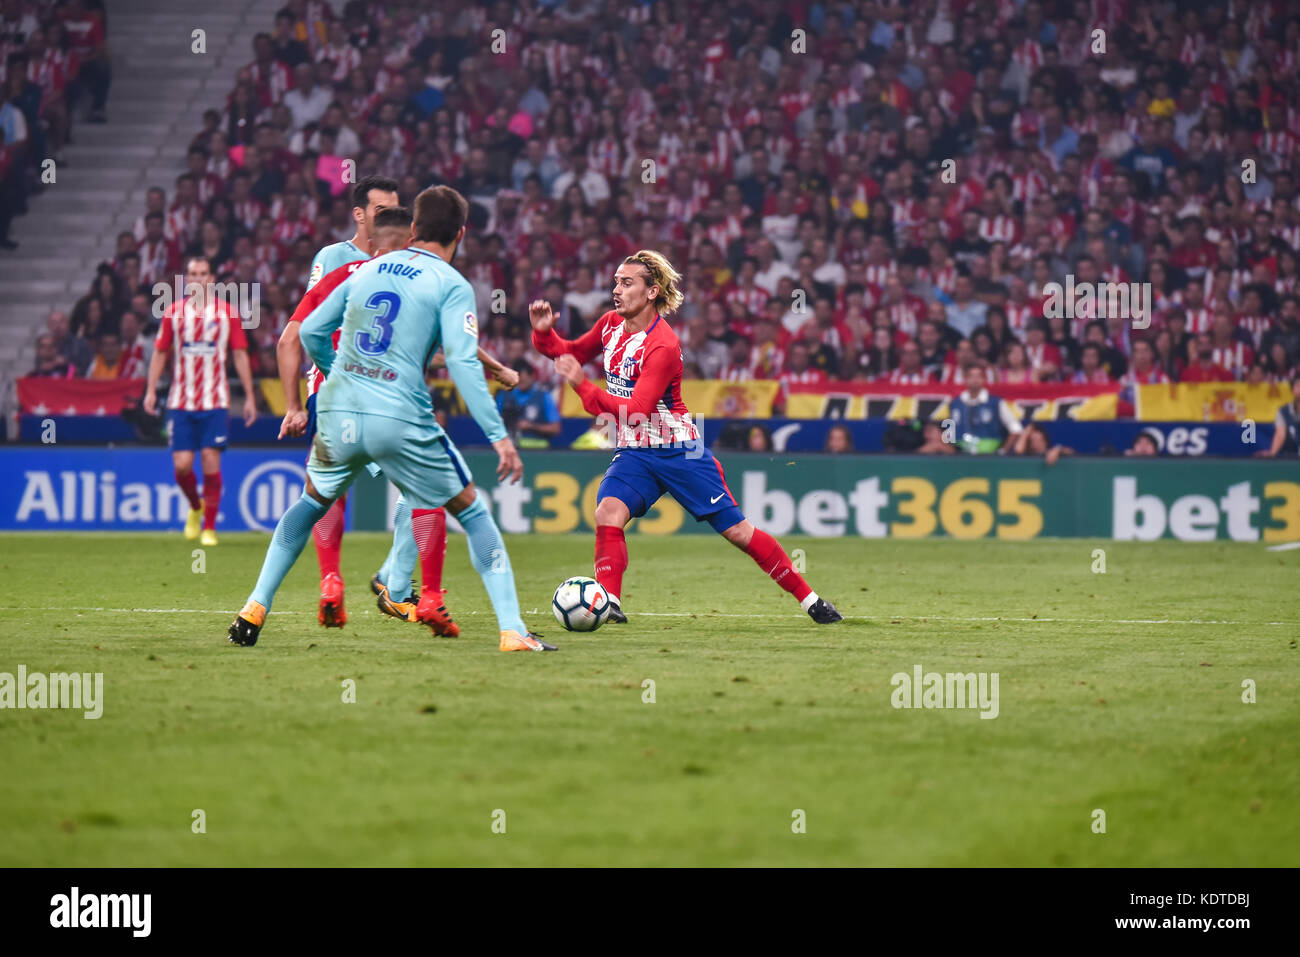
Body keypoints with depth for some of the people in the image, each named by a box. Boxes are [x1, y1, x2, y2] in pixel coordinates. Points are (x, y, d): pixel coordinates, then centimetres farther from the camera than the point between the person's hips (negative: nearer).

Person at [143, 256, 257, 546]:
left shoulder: (227, 313, 4)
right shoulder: (173, 313, 7)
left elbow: (240, 355, 6)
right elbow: (160, 353, 11)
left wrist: (249, 397, 4)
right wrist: (151, 390, 3)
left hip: (215, 402, -1)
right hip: (181, 400, 1)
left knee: (211, 462, -9)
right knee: (182, 465, -5)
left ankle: (209, 528, 1)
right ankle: (195, 508, 26)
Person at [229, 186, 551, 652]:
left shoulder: (367, 270, 16)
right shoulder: (452, 286, 0)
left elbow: (310, 330, 18)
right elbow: (462, 362, -12)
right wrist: (499, 435, -14)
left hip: (338, 417, 4)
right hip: (401, 421, -4)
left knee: (312, 501, 30)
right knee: (471, 511, 10)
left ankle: (255, 608, 22)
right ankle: (512, 630, 1)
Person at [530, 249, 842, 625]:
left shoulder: (663, 345, -22)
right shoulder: (611, 325, 1)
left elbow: (636, 411, -27)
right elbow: (572, 353, 18)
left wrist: (583, 386, -29)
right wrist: (544, 332, -2)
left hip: (679, 452, -6)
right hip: (634, 453, 6)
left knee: (736, 530, -3)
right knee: (608, 511, -24)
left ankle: (808, 598, 8)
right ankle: (609, 604, -21)